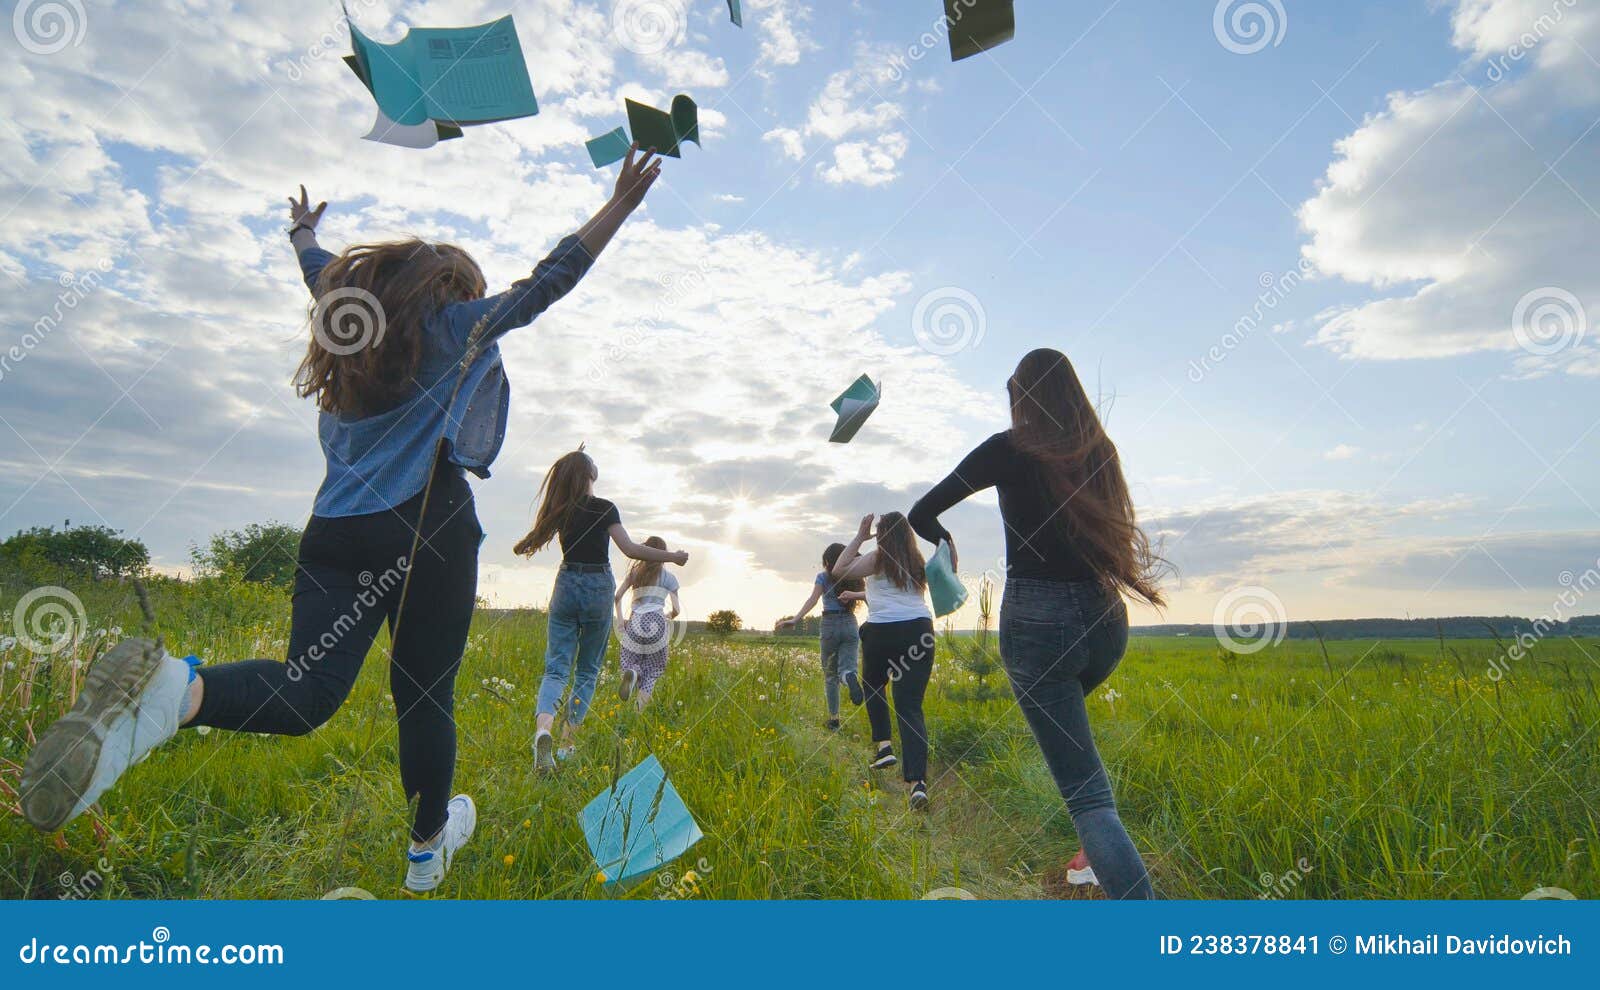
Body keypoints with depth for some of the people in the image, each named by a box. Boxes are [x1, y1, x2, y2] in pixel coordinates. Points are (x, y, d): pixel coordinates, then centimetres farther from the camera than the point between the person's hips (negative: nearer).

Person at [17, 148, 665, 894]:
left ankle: (179, 690, -35)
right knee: (424, 694, 8)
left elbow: (321, 271, 43)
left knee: (306, 694, -3)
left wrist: (303, 231, 65)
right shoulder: (455, 324, 6)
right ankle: (428, 847, 25)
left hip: (336, 531, 5)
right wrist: (621, 205, 7)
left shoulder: (350, 311, 21)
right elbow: (548, 283, 3)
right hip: (428, 528, -5)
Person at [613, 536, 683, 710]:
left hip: (634, 622, 2)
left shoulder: (635, 572, 16)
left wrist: (620, 621, 13)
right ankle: (640, 704, -11)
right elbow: (676, 610, 5)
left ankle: (632, 673, -19)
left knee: (630, 662, 17)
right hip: (656, 622, -2)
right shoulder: (668, 577, 8)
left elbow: (616, 597, 9)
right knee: (653, 668, 9)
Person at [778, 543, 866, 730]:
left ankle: (834, 718, 7)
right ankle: (850, 677, -40)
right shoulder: (854, 578, 11)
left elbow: (813, 599, -14)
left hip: (830, 625, -2)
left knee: (830, 675, 11)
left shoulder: (823, 577, 1)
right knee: (846, 669, -3)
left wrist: (796, 619, -23)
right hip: (850, 625, 2)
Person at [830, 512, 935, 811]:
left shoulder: (879, 558, 2)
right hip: (919, 630, 3)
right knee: (910, 706, -2)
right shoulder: (918, 562, 18)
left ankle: (884, 745, 14)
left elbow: (839, 570, -6)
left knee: (873, 686, 26)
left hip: (882, 632, -3)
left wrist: (859, 537, 1)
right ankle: (917, 780, -15)